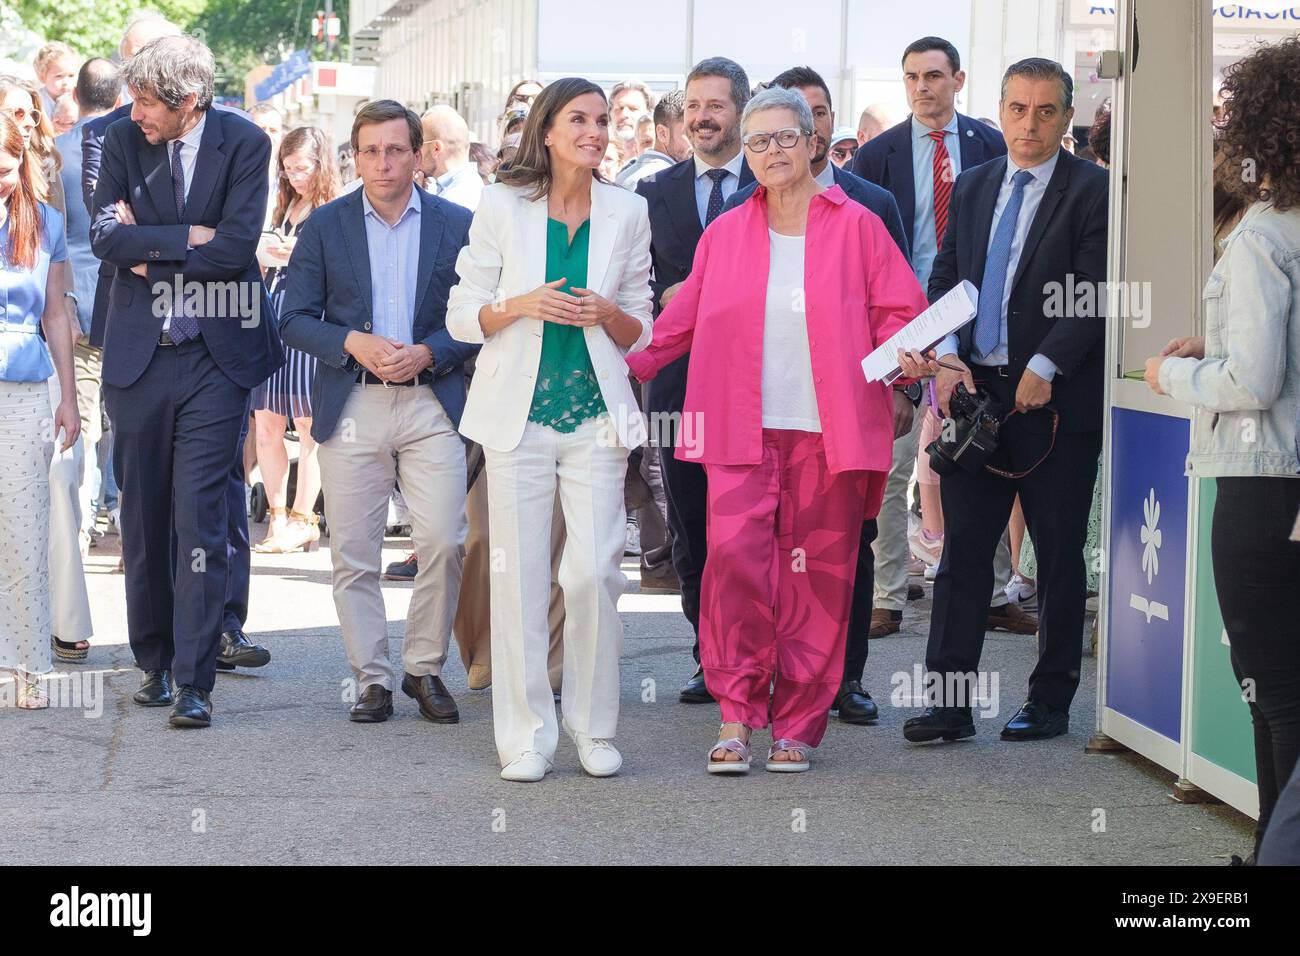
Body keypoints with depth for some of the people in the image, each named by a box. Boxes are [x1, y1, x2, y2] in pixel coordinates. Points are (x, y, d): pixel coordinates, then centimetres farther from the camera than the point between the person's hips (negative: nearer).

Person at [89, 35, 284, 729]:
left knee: (200, 517, -8)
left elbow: (235, 246, -14)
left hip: (215, 359, -3)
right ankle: (155, 664, 25)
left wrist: (147, 250, -8)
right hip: (138, 355, 3)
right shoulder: (123, 139, 2)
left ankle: (194, 683, -7)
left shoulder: (243, 144, -5)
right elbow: (104, 236, -7)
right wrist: (186, 238, -15)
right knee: (143, 519, 10)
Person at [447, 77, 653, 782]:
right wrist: (522, 306, -14)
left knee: (594, 572, -5)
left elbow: (641, 333, 12)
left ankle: (593, 727, 10)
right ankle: (525, 736, 8)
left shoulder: (627, 213, 7)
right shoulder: (503, 206, 2)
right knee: (520, 574, -1)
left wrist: (609, 314, -9)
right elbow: (463, 316, 3)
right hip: (519, 413, -1)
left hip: (597, 416, 1)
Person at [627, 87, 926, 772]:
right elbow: (682, 320, 15)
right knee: (734, 555, -14)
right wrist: (627, 364, 4)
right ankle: (737, 713, -5)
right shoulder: (724, 234, 13)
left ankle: (797, 723, 11)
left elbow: (900, 312, 5)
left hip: (829, 433, -1)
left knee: (818, 574, 1)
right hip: (743, 430, 1)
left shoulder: (857, 227, 5)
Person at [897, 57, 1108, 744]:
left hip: (1055, 399, -5)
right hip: (974, 393, 5)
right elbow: (943, 278, 11)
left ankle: (1050, 700, 14)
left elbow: (1095, 294, -11)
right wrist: (947, 356, -5)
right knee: (963, 549, 3)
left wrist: (1044, 367, -17)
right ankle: (948, 700, 4)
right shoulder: (972, 186, 13)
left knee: (1059, 554, 5)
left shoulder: (1093, 191, -5)